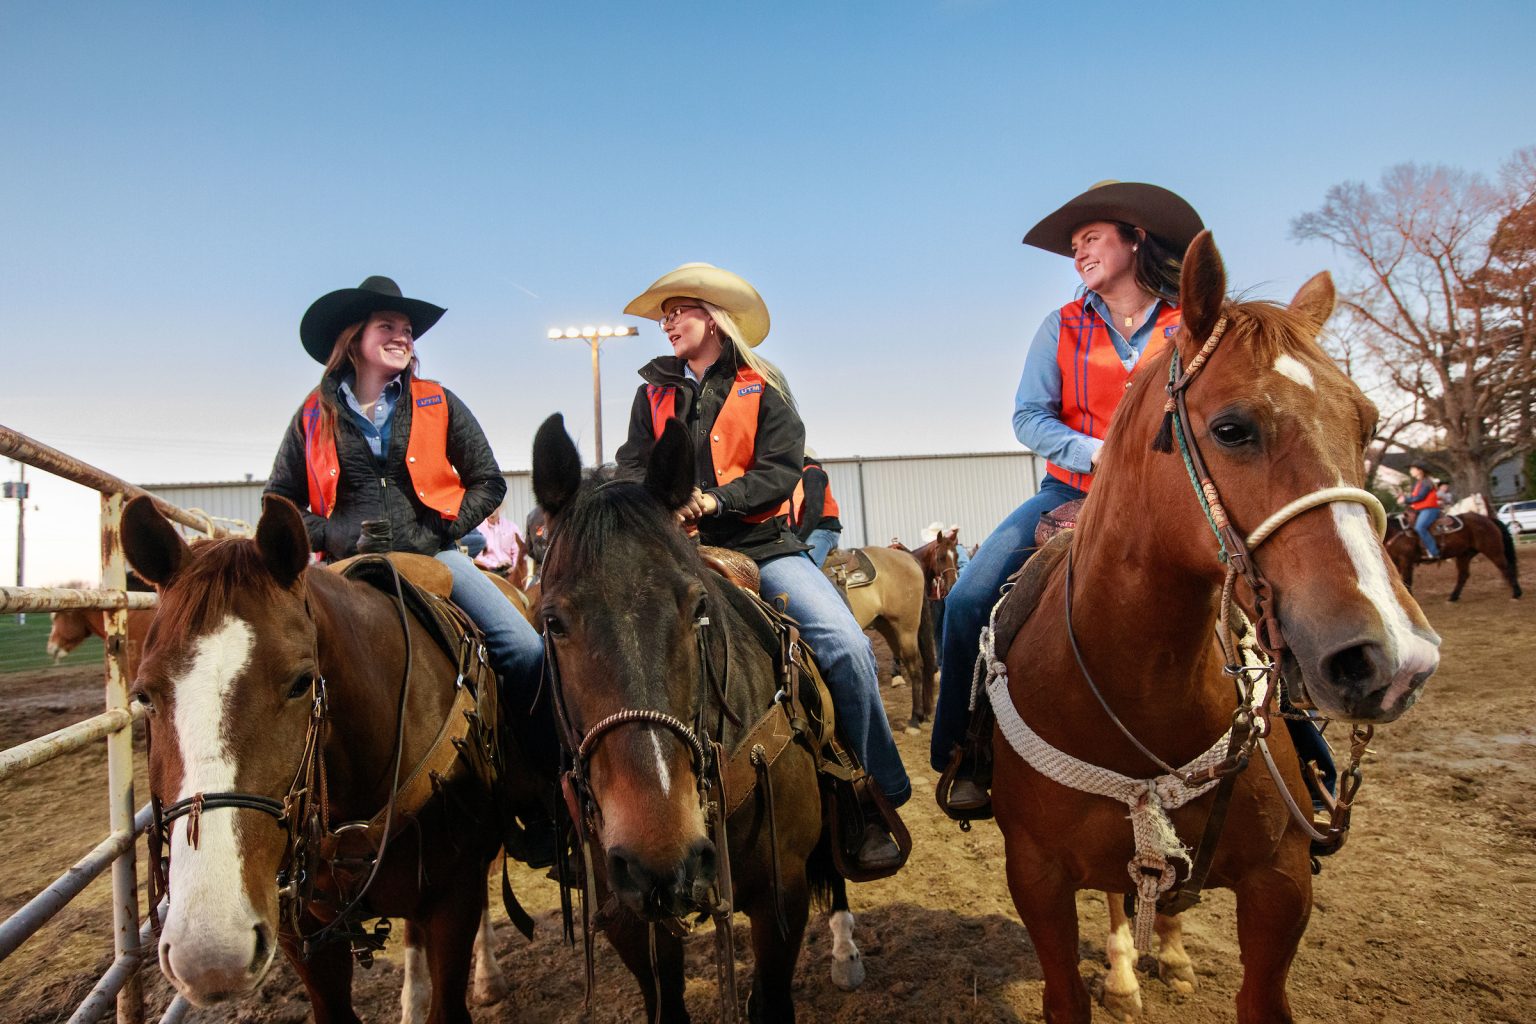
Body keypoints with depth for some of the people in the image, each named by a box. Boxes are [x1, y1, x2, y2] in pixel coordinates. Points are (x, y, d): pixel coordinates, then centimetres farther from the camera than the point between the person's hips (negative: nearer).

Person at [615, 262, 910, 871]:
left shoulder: (762, 389, 7)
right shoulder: (653, 393, 16)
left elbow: (780, 471, -5)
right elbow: (632, 468, 10)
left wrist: (716, 499, -20)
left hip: (760, 546, -2)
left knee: (845, 642, -22)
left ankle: (878, 800, -8)